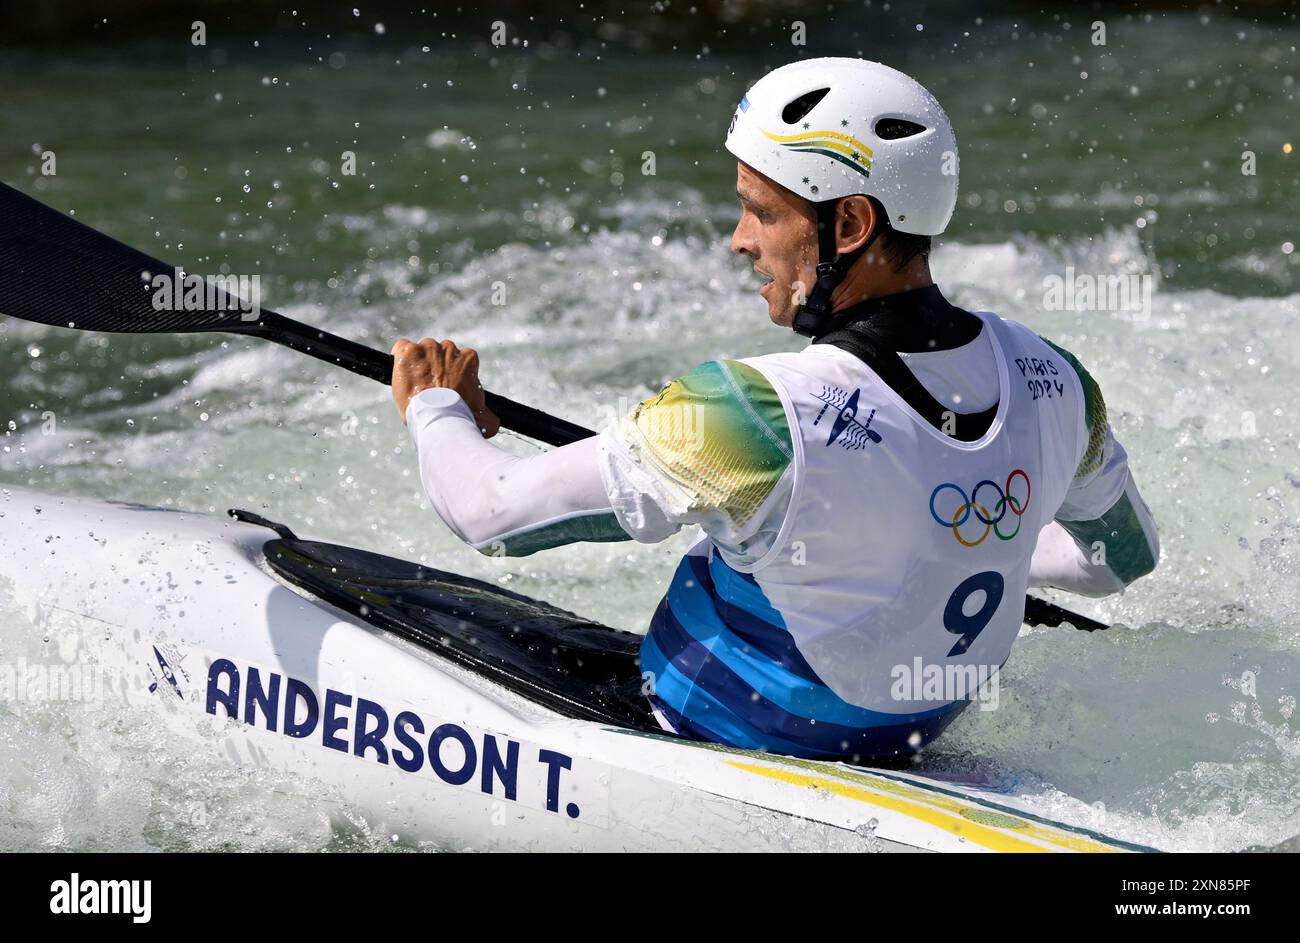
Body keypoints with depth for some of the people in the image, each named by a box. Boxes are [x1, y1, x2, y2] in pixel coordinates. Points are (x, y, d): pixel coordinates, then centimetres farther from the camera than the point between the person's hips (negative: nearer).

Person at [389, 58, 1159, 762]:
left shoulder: (758, 418, -34)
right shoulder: (1050, 381, -15)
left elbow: (489, 511, -23)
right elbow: (1126, 554, 6)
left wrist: (437, 411, 0)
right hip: (906, 746, 6)